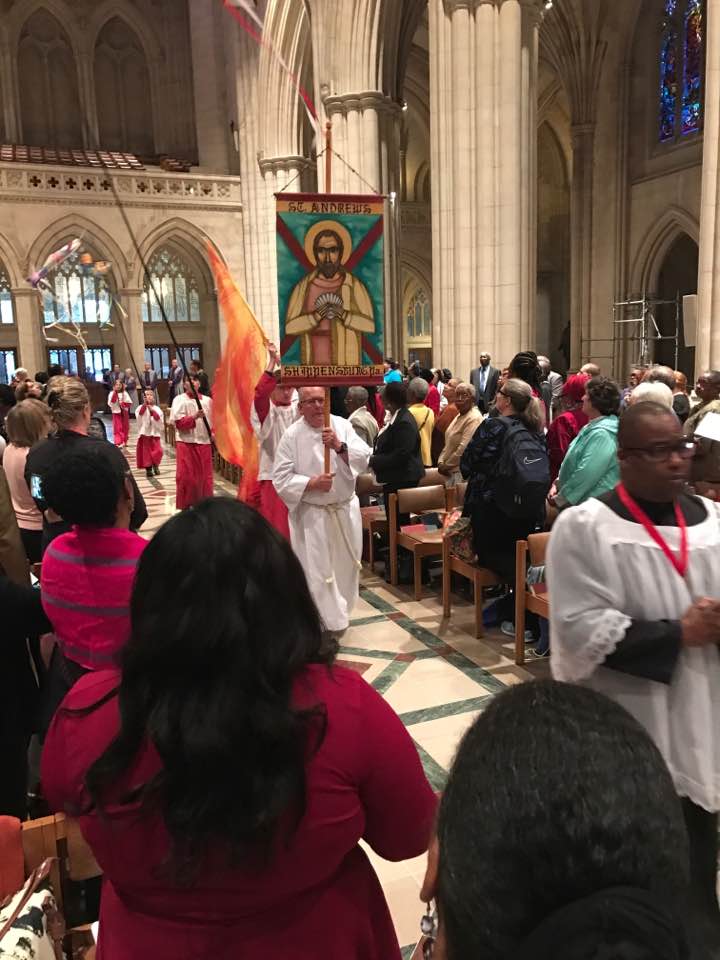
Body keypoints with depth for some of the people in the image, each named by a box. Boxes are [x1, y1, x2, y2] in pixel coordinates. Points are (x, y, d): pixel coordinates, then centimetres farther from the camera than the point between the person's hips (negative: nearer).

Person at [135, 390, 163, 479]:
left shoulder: (157, 409, 3)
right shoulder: (141, 407, -1)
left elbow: (159, 419, -10)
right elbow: (139, 414, -22)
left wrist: (152, 410, -18)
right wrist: (144, 404, -29)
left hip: (155, 433, 1)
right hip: (144, 432, -1)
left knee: (157, 451, -8)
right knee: (146, 451, 1)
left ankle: (155, 465, 15)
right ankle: (148, 468, 12)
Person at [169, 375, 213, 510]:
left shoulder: (207, 400, 6)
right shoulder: (179, 400, -2)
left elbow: (214, 420, 14)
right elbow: (179, 422, -11)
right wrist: (194, 417, -22)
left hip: (204, 443, 3)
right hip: (186, 443, -3)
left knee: (205, 476, 7)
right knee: (186, 476, -2)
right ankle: (186, 506, 9)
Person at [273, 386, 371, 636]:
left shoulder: (342, 426, -3)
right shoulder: (292, 435, -8)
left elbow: (364, 459, -12)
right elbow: (281, 478, -10)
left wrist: (340, 446, -27)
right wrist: (312, 483, -21)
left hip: (345, 510, 3)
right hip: (311, 514, -3)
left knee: (346, 566, 16)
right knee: (317, 572, -1)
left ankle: (339, 614, 38)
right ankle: (329, 624, 13)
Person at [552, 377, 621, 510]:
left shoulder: (601, 434, -22)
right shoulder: (593, 427, 12)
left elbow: (586, 475, -26)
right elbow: (573, 463, 18)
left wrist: (560, 499, -16)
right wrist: (558, 483, 4)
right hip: (580, 504, 10)